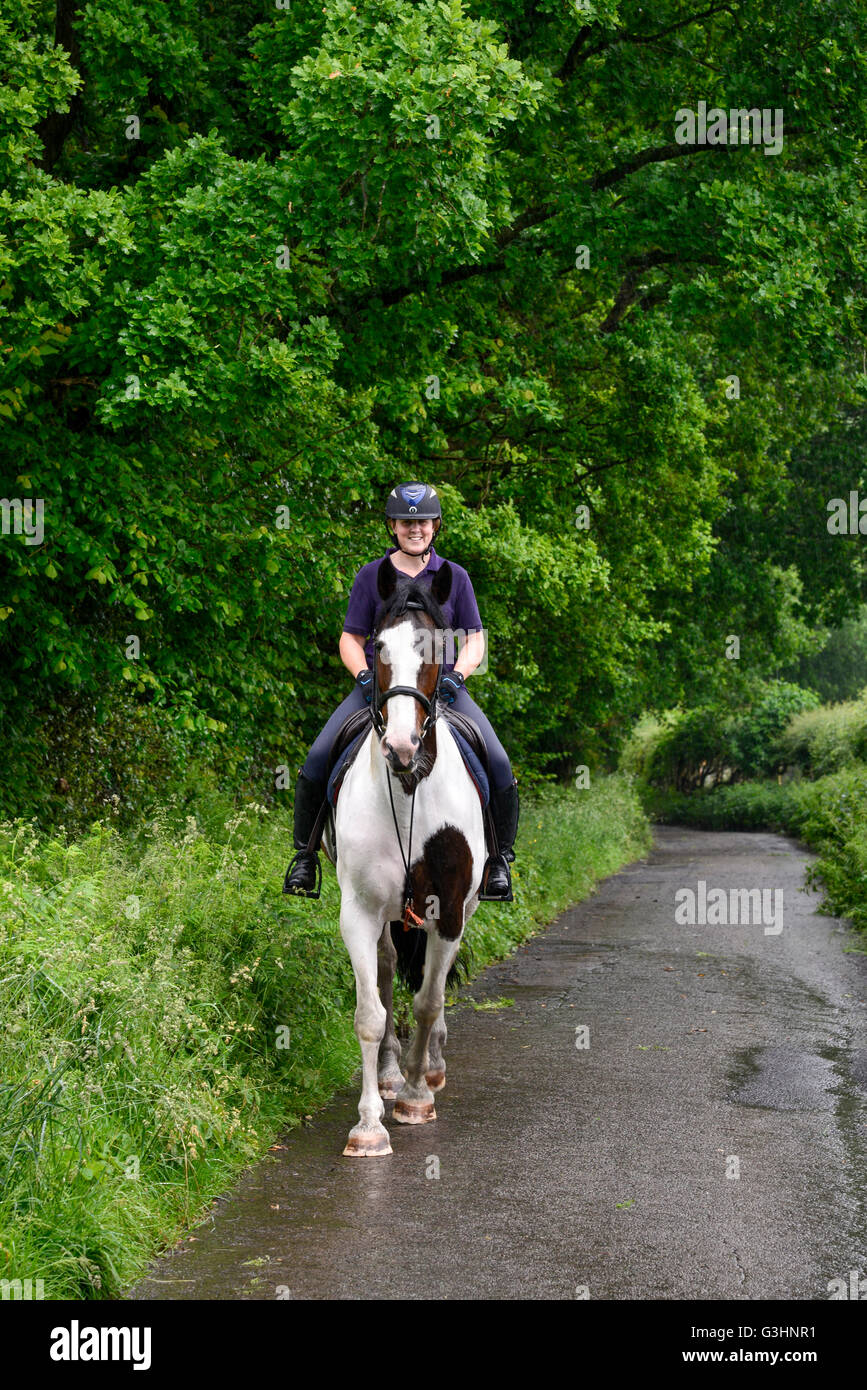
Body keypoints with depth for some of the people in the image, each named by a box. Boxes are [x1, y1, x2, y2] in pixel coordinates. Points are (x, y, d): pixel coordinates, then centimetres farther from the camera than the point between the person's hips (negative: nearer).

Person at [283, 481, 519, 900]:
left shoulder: (455, 577, 7)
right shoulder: (371, 576, 4)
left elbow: (474, 640, 8)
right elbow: (351, 638, 7)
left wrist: (457, 675, -11)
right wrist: (363, 674, -12)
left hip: (441, 684, 0)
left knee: (498, 765, -20)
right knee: (316, 762, -19)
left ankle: (500, 859, -2)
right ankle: (305, 855, -1)